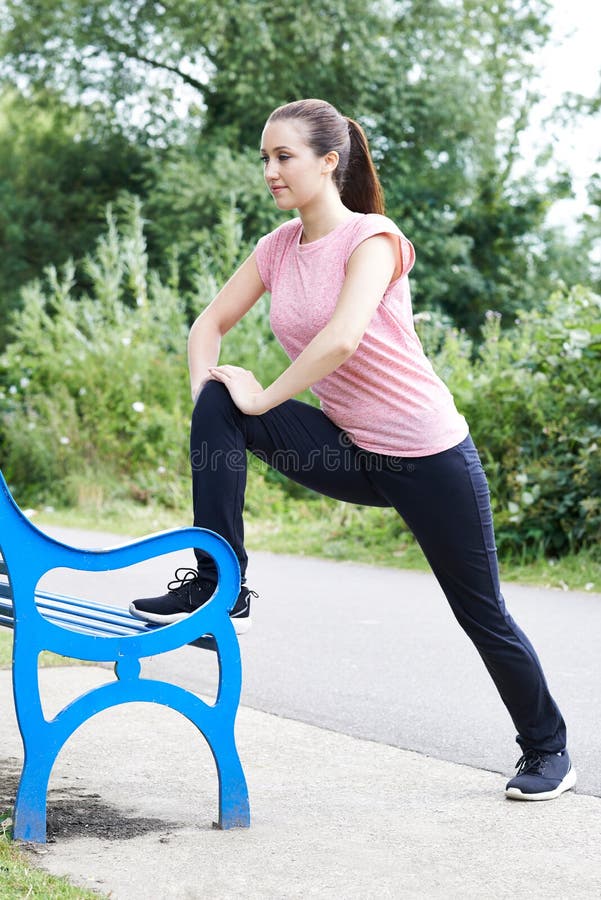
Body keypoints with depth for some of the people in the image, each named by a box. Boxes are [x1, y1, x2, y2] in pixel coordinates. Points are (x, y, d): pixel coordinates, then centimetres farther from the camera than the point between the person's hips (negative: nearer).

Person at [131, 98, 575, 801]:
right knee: (218, 406, -15)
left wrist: (262, 399, -22)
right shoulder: (278, 248, 5)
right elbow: (210, 324, 8)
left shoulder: (373, 238, -16)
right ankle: (217, 590, -13)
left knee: (482, 614, 5)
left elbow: (341, 339, -30)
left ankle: (548, 751, 26)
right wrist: (208, 392, -11)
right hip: (349, 453, 6)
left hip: (427, 454, -6)